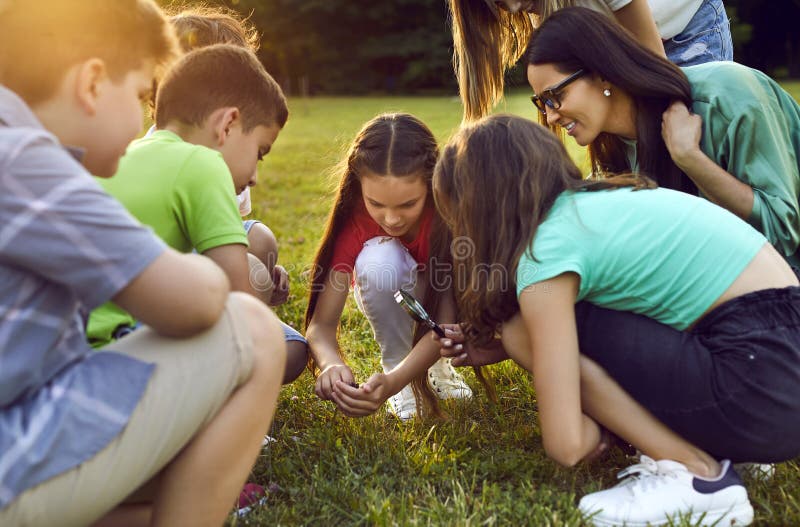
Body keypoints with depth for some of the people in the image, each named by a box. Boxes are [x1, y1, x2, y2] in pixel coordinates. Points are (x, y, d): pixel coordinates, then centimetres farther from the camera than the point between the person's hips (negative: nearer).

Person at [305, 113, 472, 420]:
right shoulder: (354, 216, -28)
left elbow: (448, 319, -36)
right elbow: (321, 323, -29)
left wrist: (392, 383, -51)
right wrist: (332, 365, -53)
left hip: (443, 296, 1)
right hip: (393, 299, 0)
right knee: (378, 259, -35)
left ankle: (438, 364, -2)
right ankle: (394, 360, -9)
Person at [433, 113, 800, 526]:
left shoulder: (546, 251, -13)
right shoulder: (596, 204, 12)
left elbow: (566, 445, -17)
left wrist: (591, 429, 5)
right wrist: (479, 345, 17)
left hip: (764, 383, -9)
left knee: (523, 333, -7)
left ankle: (695, 476, -5)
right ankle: (715, 445, 11)